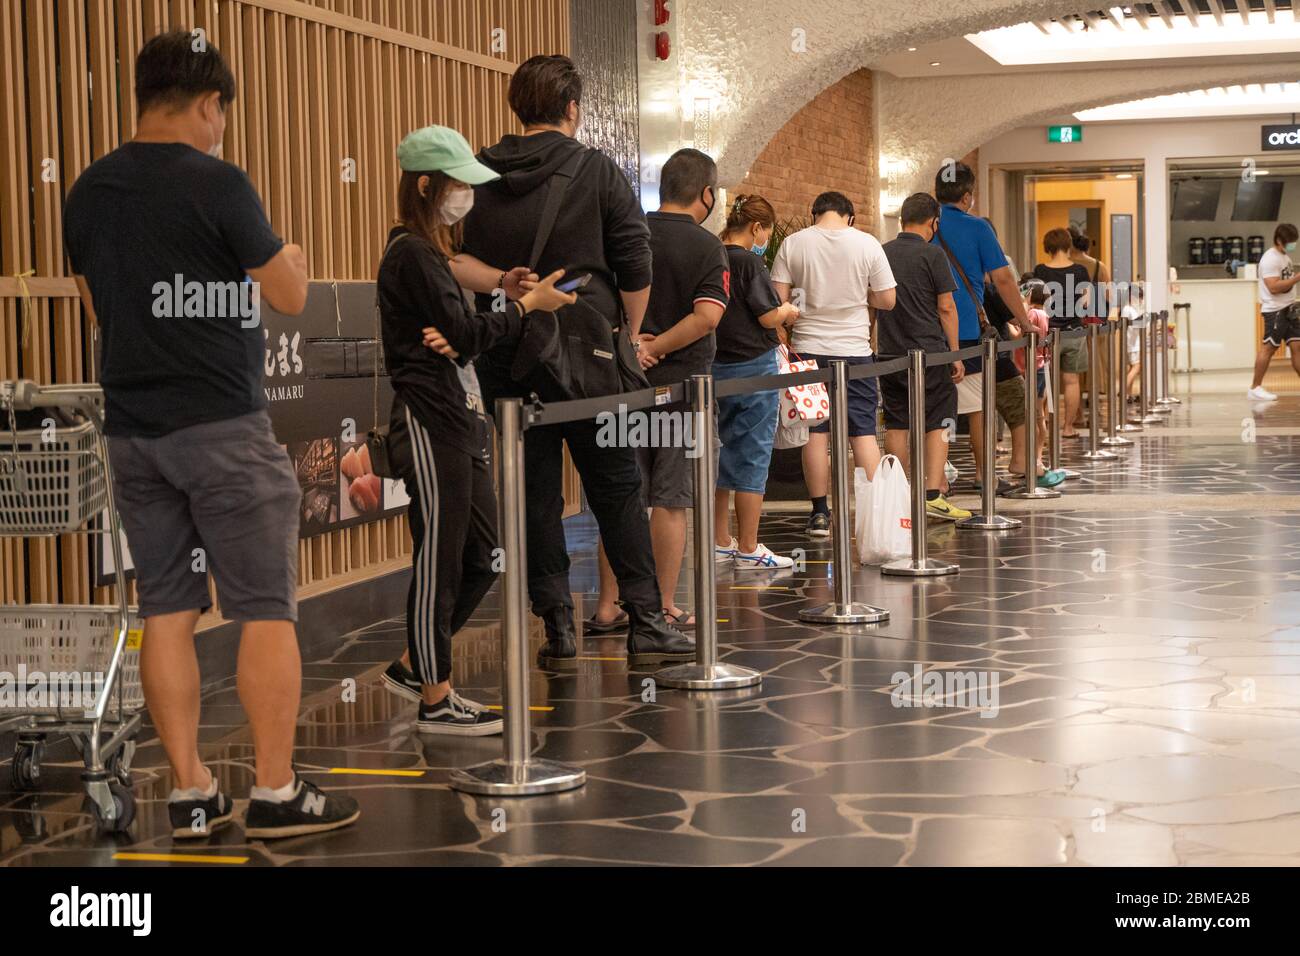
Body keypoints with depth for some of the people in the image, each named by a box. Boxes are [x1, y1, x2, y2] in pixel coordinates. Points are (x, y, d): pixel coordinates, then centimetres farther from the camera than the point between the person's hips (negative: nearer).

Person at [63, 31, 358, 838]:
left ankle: (191, 794, 12)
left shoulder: (87, 194, 8)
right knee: (266, 610, 1)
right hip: (223, 425, -6)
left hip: (133, 429, 6)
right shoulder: (215, 182, -13)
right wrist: (286, 252, 12)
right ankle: (277, 794, 3)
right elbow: (290, 296, -7)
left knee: (167, 611, 9)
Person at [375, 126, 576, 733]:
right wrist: (529, 304, -3)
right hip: (430, 422, -10)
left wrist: (456, 339, -7)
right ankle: (435, 700, 4)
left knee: (483, 558, 11)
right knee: (440, 561, -4)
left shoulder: (432, 252, 19)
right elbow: (465, 332, -14)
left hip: (459, 418, 10)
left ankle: (415, 668, 22)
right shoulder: (411, 254, -11)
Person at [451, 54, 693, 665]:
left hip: (507, 358, 3)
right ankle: (645, 624, 5)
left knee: (534, 494, 8)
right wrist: (630, 336, 7)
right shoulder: (597, 170, -3)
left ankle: (558, 628, 10)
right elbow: (635, 262, -2)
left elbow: (452, 259, -2)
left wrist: (500, 283, -9)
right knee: (617, 488, 5)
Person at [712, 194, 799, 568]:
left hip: (718, 366, 7)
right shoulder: (749, 262, -14)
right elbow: (768, 316, -17)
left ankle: (720, 542, 20)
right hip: (753, 365, -7)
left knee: (724, 453, 15)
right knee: (753, 456, 0)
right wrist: (787, 311, 4)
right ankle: (748, 549, 3)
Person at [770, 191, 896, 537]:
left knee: (815, 432, 5)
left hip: (809, 349, 1)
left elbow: (779, 298, -4)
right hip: (854, 349, 0)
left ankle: (820, 514, 8)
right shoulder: (867, 243, -2)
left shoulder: (793, 243, -1)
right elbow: (887, 300, 0)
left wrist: (784, 340, 10)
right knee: (864, 432, 5)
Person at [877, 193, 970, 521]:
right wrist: (955, 353, -1)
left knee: (896, 423, 10)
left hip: (889, 354, 5)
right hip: (928, 351, -5)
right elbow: (946, 307, -8)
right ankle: (933, 495, -7)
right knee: (938, 422, 1)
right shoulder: (932, 255, -7)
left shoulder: (880, 255, 7)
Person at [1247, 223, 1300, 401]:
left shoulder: (1285, 256, 16)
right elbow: (1274, 287, -23)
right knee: (1268, 348, -5)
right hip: (1275, 310, -9)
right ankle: (1255, 388, 1)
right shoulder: (1270, 259, -14)